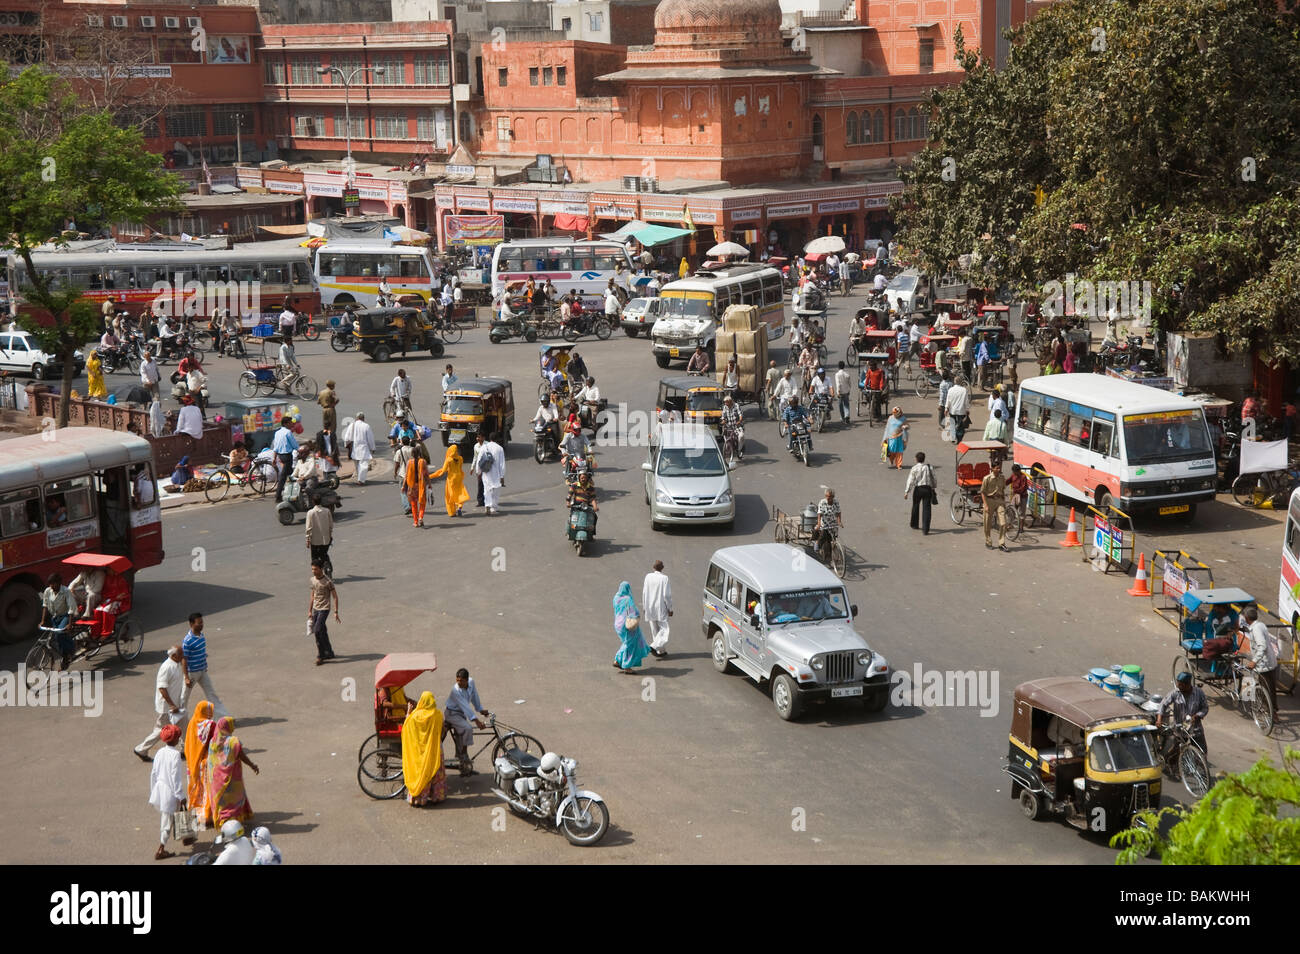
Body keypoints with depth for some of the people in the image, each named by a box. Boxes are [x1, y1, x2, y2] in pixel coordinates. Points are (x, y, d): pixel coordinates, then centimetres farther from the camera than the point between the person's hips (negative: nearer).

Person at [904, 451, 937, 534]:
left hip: (918, 489, -2)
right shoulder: (929, 467, 3)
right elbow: (933, 479, 9)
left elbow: (910, 481, -9)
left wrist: (906, 492, -6)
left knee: (915, 506, 19)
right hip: (928, 489, 2)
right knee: (926, 508, 0)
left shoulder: (914, 468, -7)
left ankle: (914, 524, 37)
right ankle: (925, 529, -5)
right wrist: (934, 489, 23)